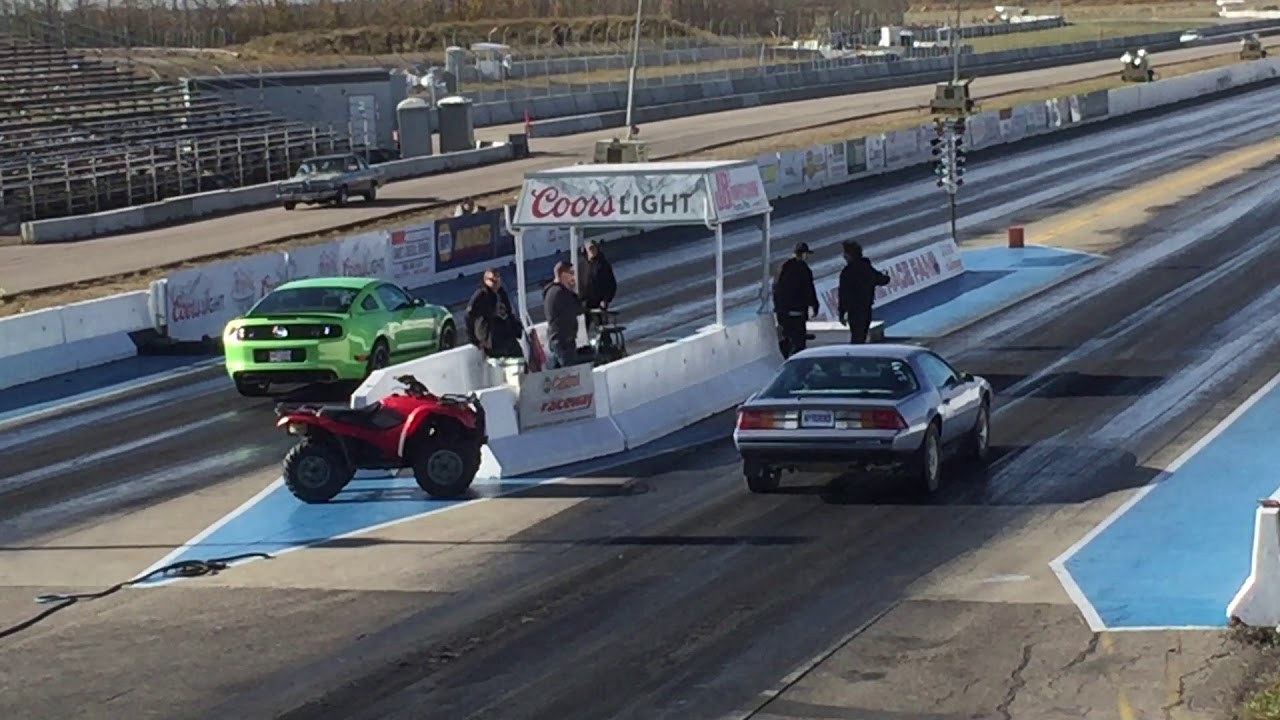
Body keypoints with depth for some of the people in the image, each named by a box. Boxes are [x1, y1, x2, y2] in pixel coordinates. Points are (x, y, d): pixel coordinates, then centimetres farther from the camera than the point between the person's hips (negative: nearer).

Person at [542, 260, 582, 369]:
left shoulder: (550, 291, 14)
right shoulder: (560, 292, -17)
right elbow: (578, 309, -15)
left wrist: (571, 291, 10)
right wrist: (573, 291, -2)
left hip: (552, 340, 10)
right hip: (564, 340, -10)